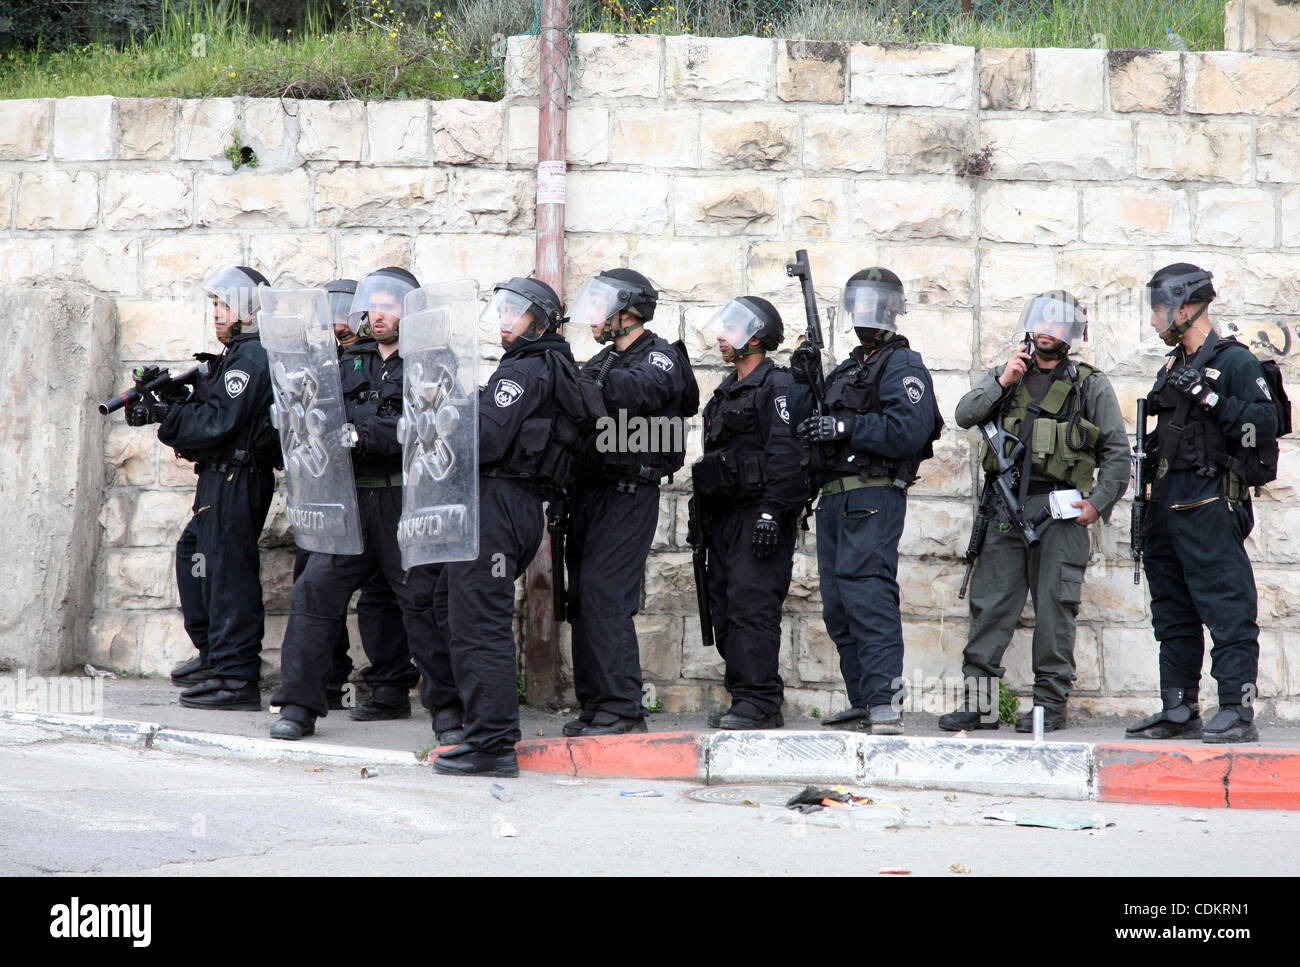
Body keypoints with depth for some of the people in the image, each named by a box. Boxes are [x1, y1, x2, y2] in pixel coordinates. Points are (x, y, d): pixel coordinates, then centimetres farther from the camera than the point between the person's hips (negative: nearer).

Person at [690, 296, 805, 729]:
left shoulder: (777, 386, -7)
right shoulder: (726, 392, 22)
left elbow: (787, 454, -17)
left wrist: (772, 513, -24)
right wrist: (701, 514, 23)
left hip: (761, 515, -10)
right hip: (726, 516, 10)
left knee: (751, 606, -15)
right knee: (726, 612, 8)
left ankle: (760, 702, -16)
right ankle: (745, 699, 12)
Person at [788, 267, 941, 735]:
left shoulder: (903, 365, -2)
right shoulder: (845, 370, 25)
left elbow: (909, 429, -17)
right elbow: (805, 427, 20)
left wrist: (846, 428, -19)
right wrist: (803, 381, 5)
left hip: (873, 497, -9)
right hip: (833, 499, 9)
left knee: (867, 593, -19)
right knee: (838, 607, 9)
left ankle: (885, 703, -25)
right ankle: (863, 703, 15)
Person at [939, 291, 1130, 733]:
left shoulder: (1090, 385, 8)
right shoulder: (1003, 376, 17)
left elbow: (1117, 451, 6)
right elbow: (965, 415, 2)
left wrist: (1099, 502, -4)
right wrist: (1003, 382, -9)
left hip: (1059, 510, -3)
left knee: (1054, 606, -2)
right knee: (990, 603, 0)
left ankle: (1052, 702, 5)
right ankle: (980, 703, 3)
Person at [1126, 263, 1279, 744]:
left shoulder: (1235, 362, -6)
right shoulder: (1172, 369, 19)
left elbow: (1264, 423, -16)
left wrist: (1209, 399, -20)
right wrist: (1149, 502, 18)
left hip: (1210, 503, -9)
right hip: (1168, 502, 9)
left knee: (1226, 608, -10)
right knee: (1173, 612, 11)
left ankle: (1237, 712, -11)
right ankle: (1179, 710, 17)